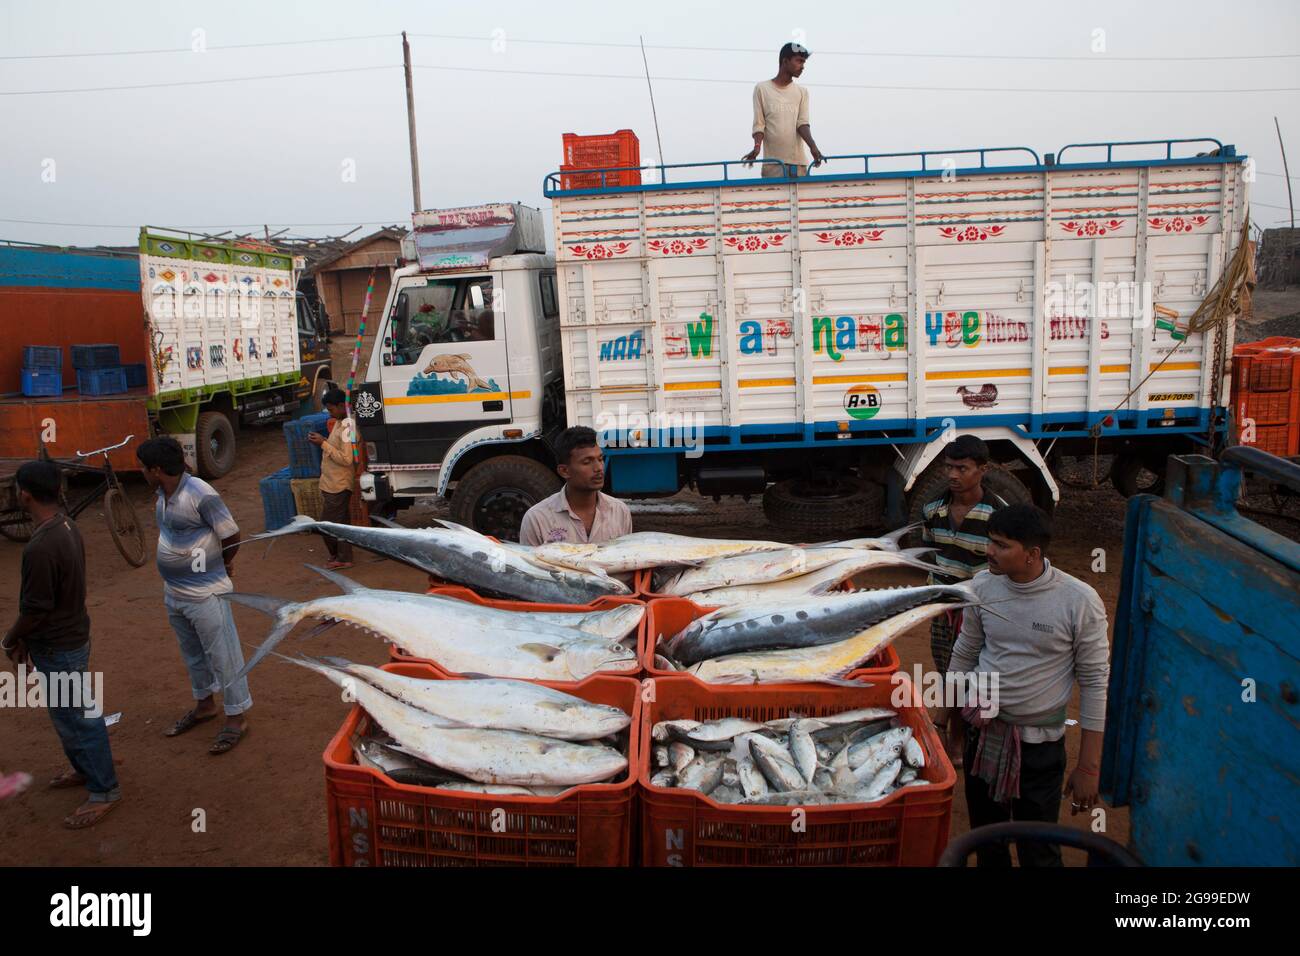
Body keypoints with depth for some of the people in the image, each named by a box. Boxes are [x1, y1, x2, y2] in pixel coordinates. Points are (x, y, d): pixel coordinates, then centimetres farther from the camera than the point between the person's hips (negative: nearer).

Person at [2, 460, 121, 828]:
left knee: (75, 717, 5)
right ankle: (85, 768, 43)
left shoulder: (40, 547, -30)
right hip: (70, 635, 9)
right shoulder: (66, 526, -1)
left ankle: (104, 791, 18)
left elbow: (35, 609, -23)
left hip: (59, 648, -9)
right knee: (68, 713, 25)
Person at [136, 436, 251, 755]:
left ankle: (237, 717, 16)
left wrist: (220, 564, 0)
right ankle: (204, 704, 42)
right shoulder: (162, 494, 1)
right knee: (192, 653, 23)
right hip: (173, 592, 9)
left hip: (205, 594, -9)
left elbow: (232, 536, -18)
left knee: (222, 655, 3)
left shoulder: (200, 495, -24)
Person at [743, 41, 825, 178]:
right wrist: (757, 146, -18)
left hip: (798, 161, 3)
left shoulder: (802, 92, 14)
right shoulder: (762, 89, 5)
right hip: (773, 162, -3)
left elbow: (802, 123, 4)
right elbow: (759, 124, 1)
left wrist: (813, 146, -14)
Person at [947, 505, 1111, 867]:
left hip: (1041, 745, -3)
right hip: (983, 736, 3)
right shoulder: (982, 586, -7)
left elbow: (1095, 682, -10)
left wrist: (1089, 767, -8)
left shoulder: (1080, 602, -17)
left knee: (1038, 853, 8)